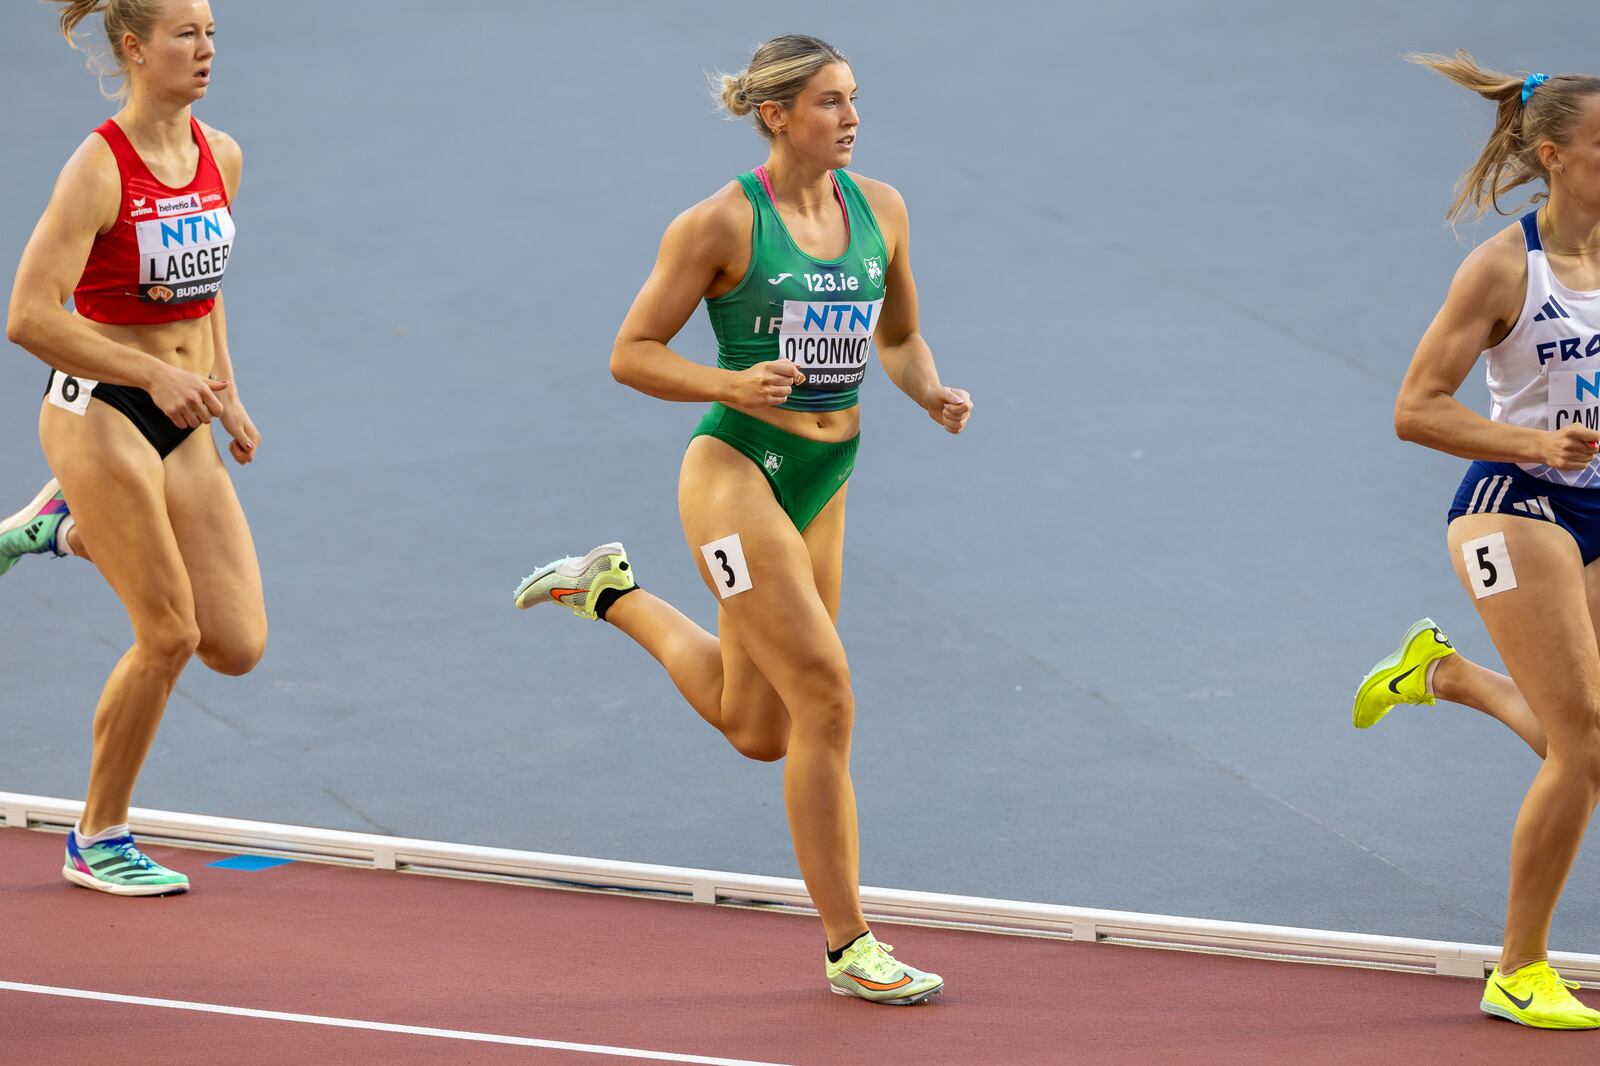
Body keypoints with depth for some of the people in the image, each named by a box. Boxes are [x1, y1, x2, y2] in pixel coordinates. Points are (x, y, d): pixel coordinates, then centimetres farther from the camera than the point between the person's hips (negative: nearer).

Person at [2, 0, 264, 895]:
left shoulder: (221, 158, 5)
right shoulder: (99, 168, -16)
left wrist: (226, 394, 12)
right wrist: (157, 375, -23)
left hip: (182, 424, 7)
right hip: (99, 416, -7)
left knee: (239, 645, 0)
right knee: (170, 637, -8)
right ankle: (98, 840, 11)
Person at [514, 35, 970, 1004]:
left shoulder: (881, 210, 4)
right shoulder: (721, 224, -12)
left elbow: (901, 338, 18)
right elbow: (632, 352, -7)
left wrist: (931, 392, -4)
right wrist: (731, 385, -24)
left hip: (821, 486, 7)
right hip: (736, 469, -7)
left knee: (756, 728, 15)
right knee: (826, 698, -14)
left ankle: (615, 594, 37)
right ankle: (848, 945, -5)